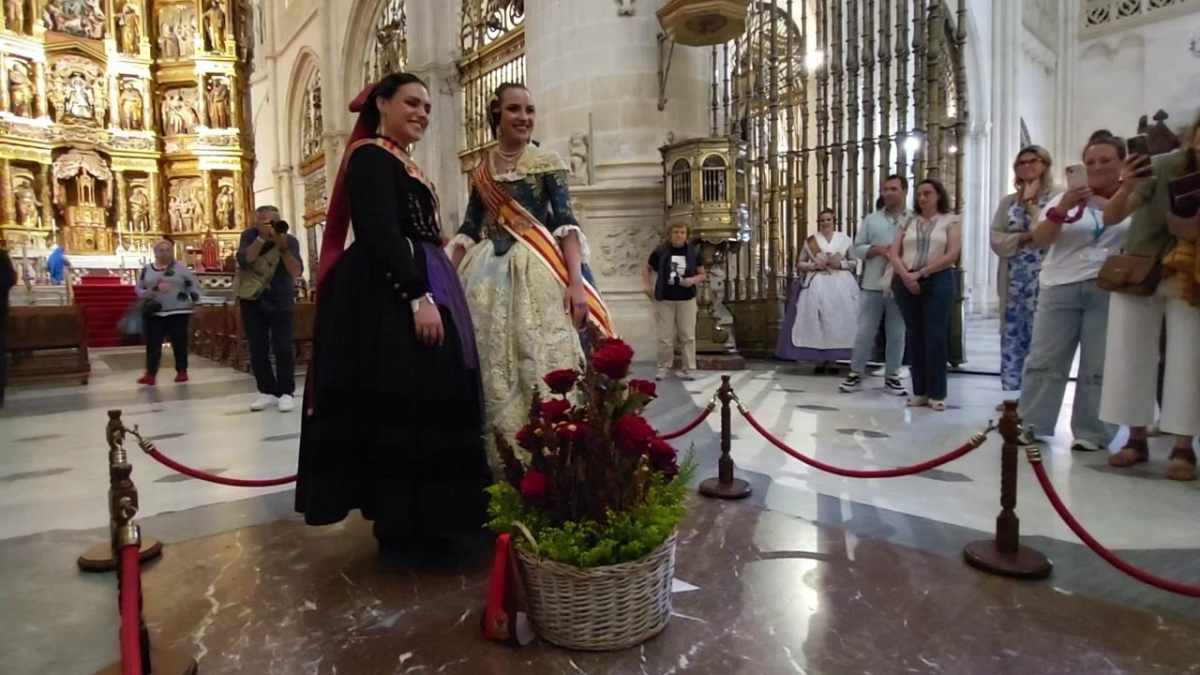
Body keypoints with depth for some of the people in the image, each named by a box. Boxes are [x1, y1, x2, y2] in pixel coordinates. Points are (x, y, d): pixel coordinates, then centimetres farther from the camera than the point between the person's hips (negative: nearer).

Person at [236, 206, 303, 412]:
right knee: (258, 350, 1)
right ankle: (267, 391, 11)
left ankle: (286, 392, -2)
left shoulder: (290, 240, -7)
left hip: (281, 302, -2)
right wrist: (262, 238, -25)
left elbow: (297, 272, -18)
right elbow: (244, 262, -19)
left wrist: (283, 247, -28)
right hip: (252, 301, 2)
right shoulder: (249, 236, -2)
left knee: (283, 347, -9)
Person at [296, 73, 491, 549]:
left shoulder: (405, 164, 22)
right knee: (399, 405, -7)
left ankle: (411, 517, 21)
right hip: (391, 299, -10)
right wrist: (418, 298, -26)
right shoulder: (370, 156, -7)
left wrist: (431, 295, 20)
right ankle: (399, 524, 3)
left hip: (415, 291, 10)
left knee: (422, 404, 11)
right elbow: (381, 236, -19)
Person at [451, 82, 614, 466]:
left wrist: (576, 281, -17)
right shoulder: (481, 171, 14)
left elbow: (565, 224, -6)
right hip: (488, 277, 4)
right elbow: (468, 231, 14)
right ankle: (498, 460, 19)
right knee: (491, 369, 6)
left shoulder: (547, 163, 3)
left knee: (540, 365, -6)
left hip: (537, 273, -4)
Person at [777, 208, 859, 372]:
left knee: (838, 321, -7)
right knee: (815, 322, -8)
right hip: (815, 285, 0)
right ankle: (819, 361, -1)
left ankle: (833, 360, 1)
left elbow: (854, 263, 11)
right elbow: (799, 264, 10)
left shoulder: (845, 240, 9)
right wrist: (814, 265, -7)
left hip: (841, 285, 0)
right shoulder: (810, 241, 9)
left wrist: (840, 264, -7)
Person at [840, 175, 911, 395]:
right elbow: (857, 248, 6)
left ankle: (892, 377, 18)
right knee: (864, 331, 4)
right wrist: (877, 249, -10)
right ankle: (855, 374, 14)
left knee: (897, 334, 7)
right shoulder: (871, 220, 9)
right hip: (873, 285, 1)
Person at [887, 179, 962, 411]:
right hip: (906, 282, 3)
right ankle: (919, 391, 11)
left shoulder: (951, 221, 7)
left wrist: (921, 273, -12)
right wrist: (905, 275, -12)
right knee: (915, 336, 5)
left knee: (935, 336, -5)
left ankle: (937, 393, 3)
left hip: (938, 281, -3)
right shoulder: (908, 222, 15)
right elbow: (893, 254, 5)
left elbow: (952, 255, -5)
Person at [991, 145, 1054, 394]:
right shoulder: (1008, 202, 15)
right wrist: (1027, 236, -10)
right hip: (1014, 280, 5)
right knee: (1012, 337, 6)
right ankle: (1012, 394, 12)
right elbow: (997, 240, 5)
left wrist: (1031, 203, -6)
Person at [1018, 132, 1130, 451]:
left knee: (1099, 366, 3)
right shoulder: (1066, 198, 9)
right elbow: (1039, 239, -1)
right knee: (1044, 360, 2)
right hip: (1060, 288, 1)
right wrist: (1061, 209, -15)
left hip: (1108, 292, -1)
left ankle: (1091, 433, 12)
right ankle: (1029, 424, 11)